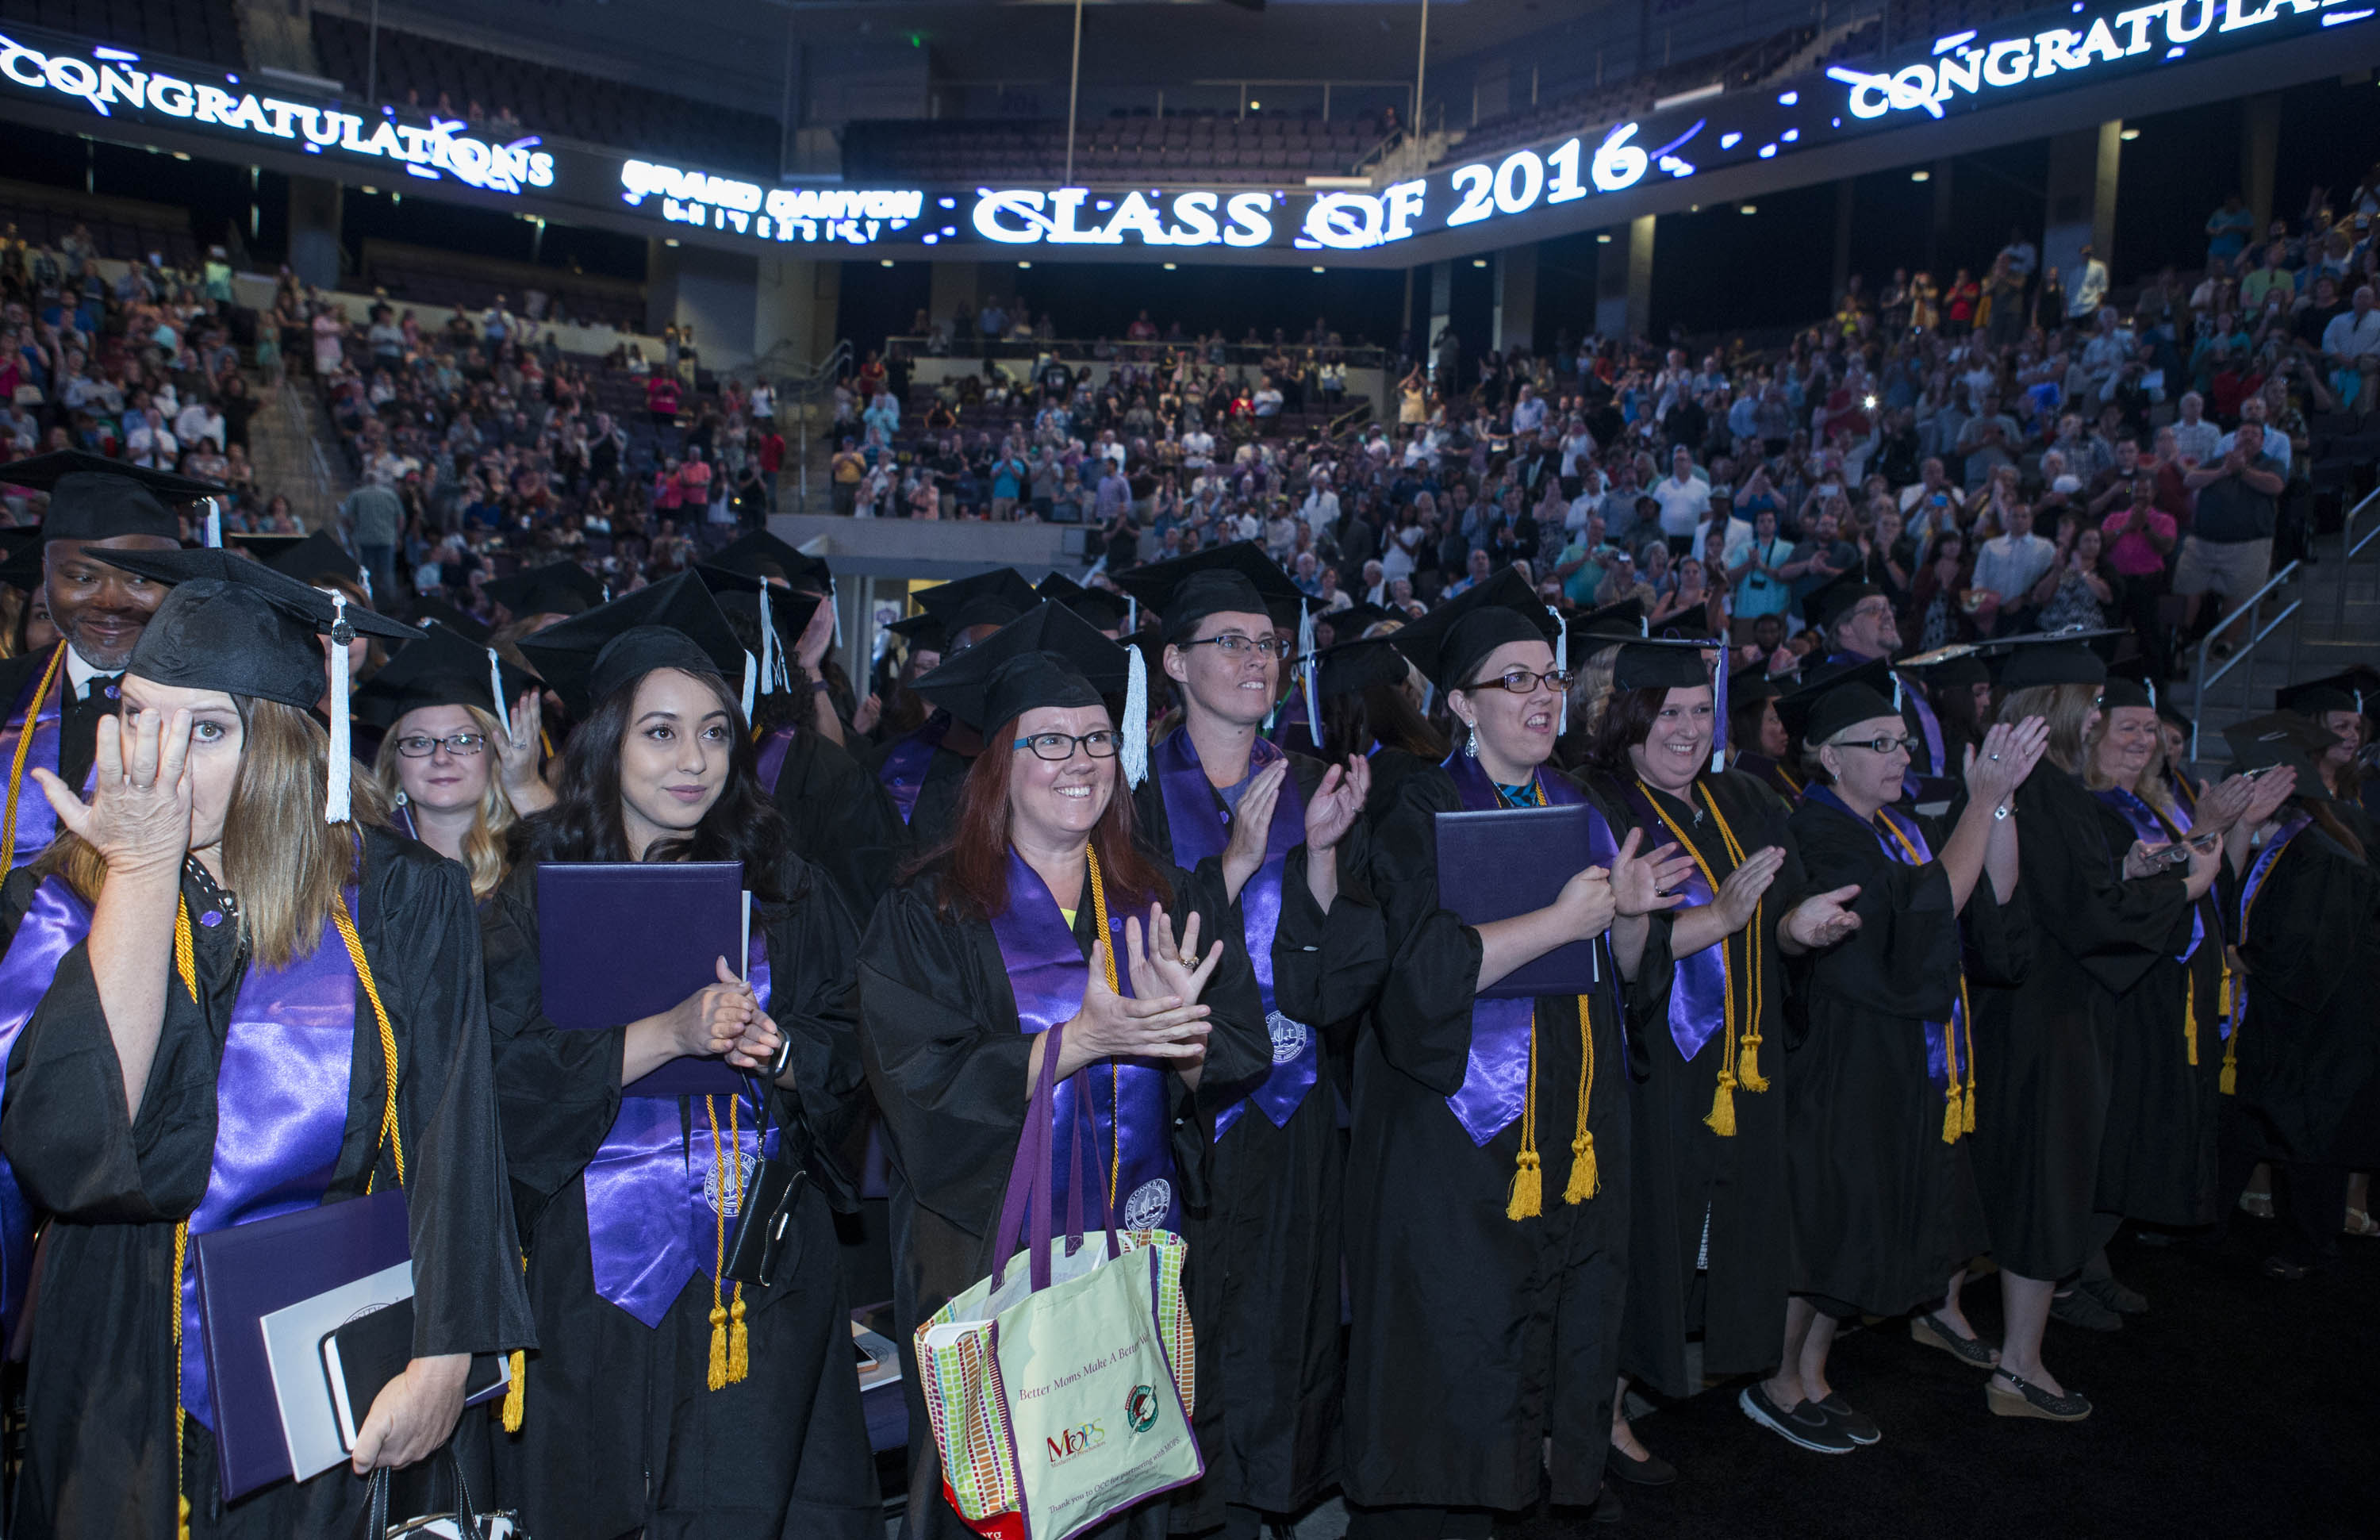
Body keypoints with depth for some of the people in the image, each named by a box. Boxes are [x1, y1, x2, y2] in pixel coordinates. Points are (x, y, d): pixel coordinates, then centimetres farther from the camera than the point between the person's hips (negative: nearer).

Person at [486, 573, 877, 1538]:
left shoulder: (779, 888, 4)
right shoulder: (541, 893, -1)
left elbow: (850, 1064, 4)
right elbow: (505, 1076, -11)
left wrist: (775, 1050, -16)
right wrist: (667, 1034, -21)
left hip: (759, 1275, 1)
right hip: (596, 1275, -1)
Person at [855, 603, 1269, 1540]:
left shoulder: (1171, 907, 4)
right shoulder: (928, 917, -6)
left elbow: (1236, 1074, 0)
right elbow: (922, 1090, -16)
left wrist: (1182, 1031, -22)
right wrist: (1082, 1039, -25)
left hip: (1144, 1256, 3)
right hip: (991, 1262, -3)